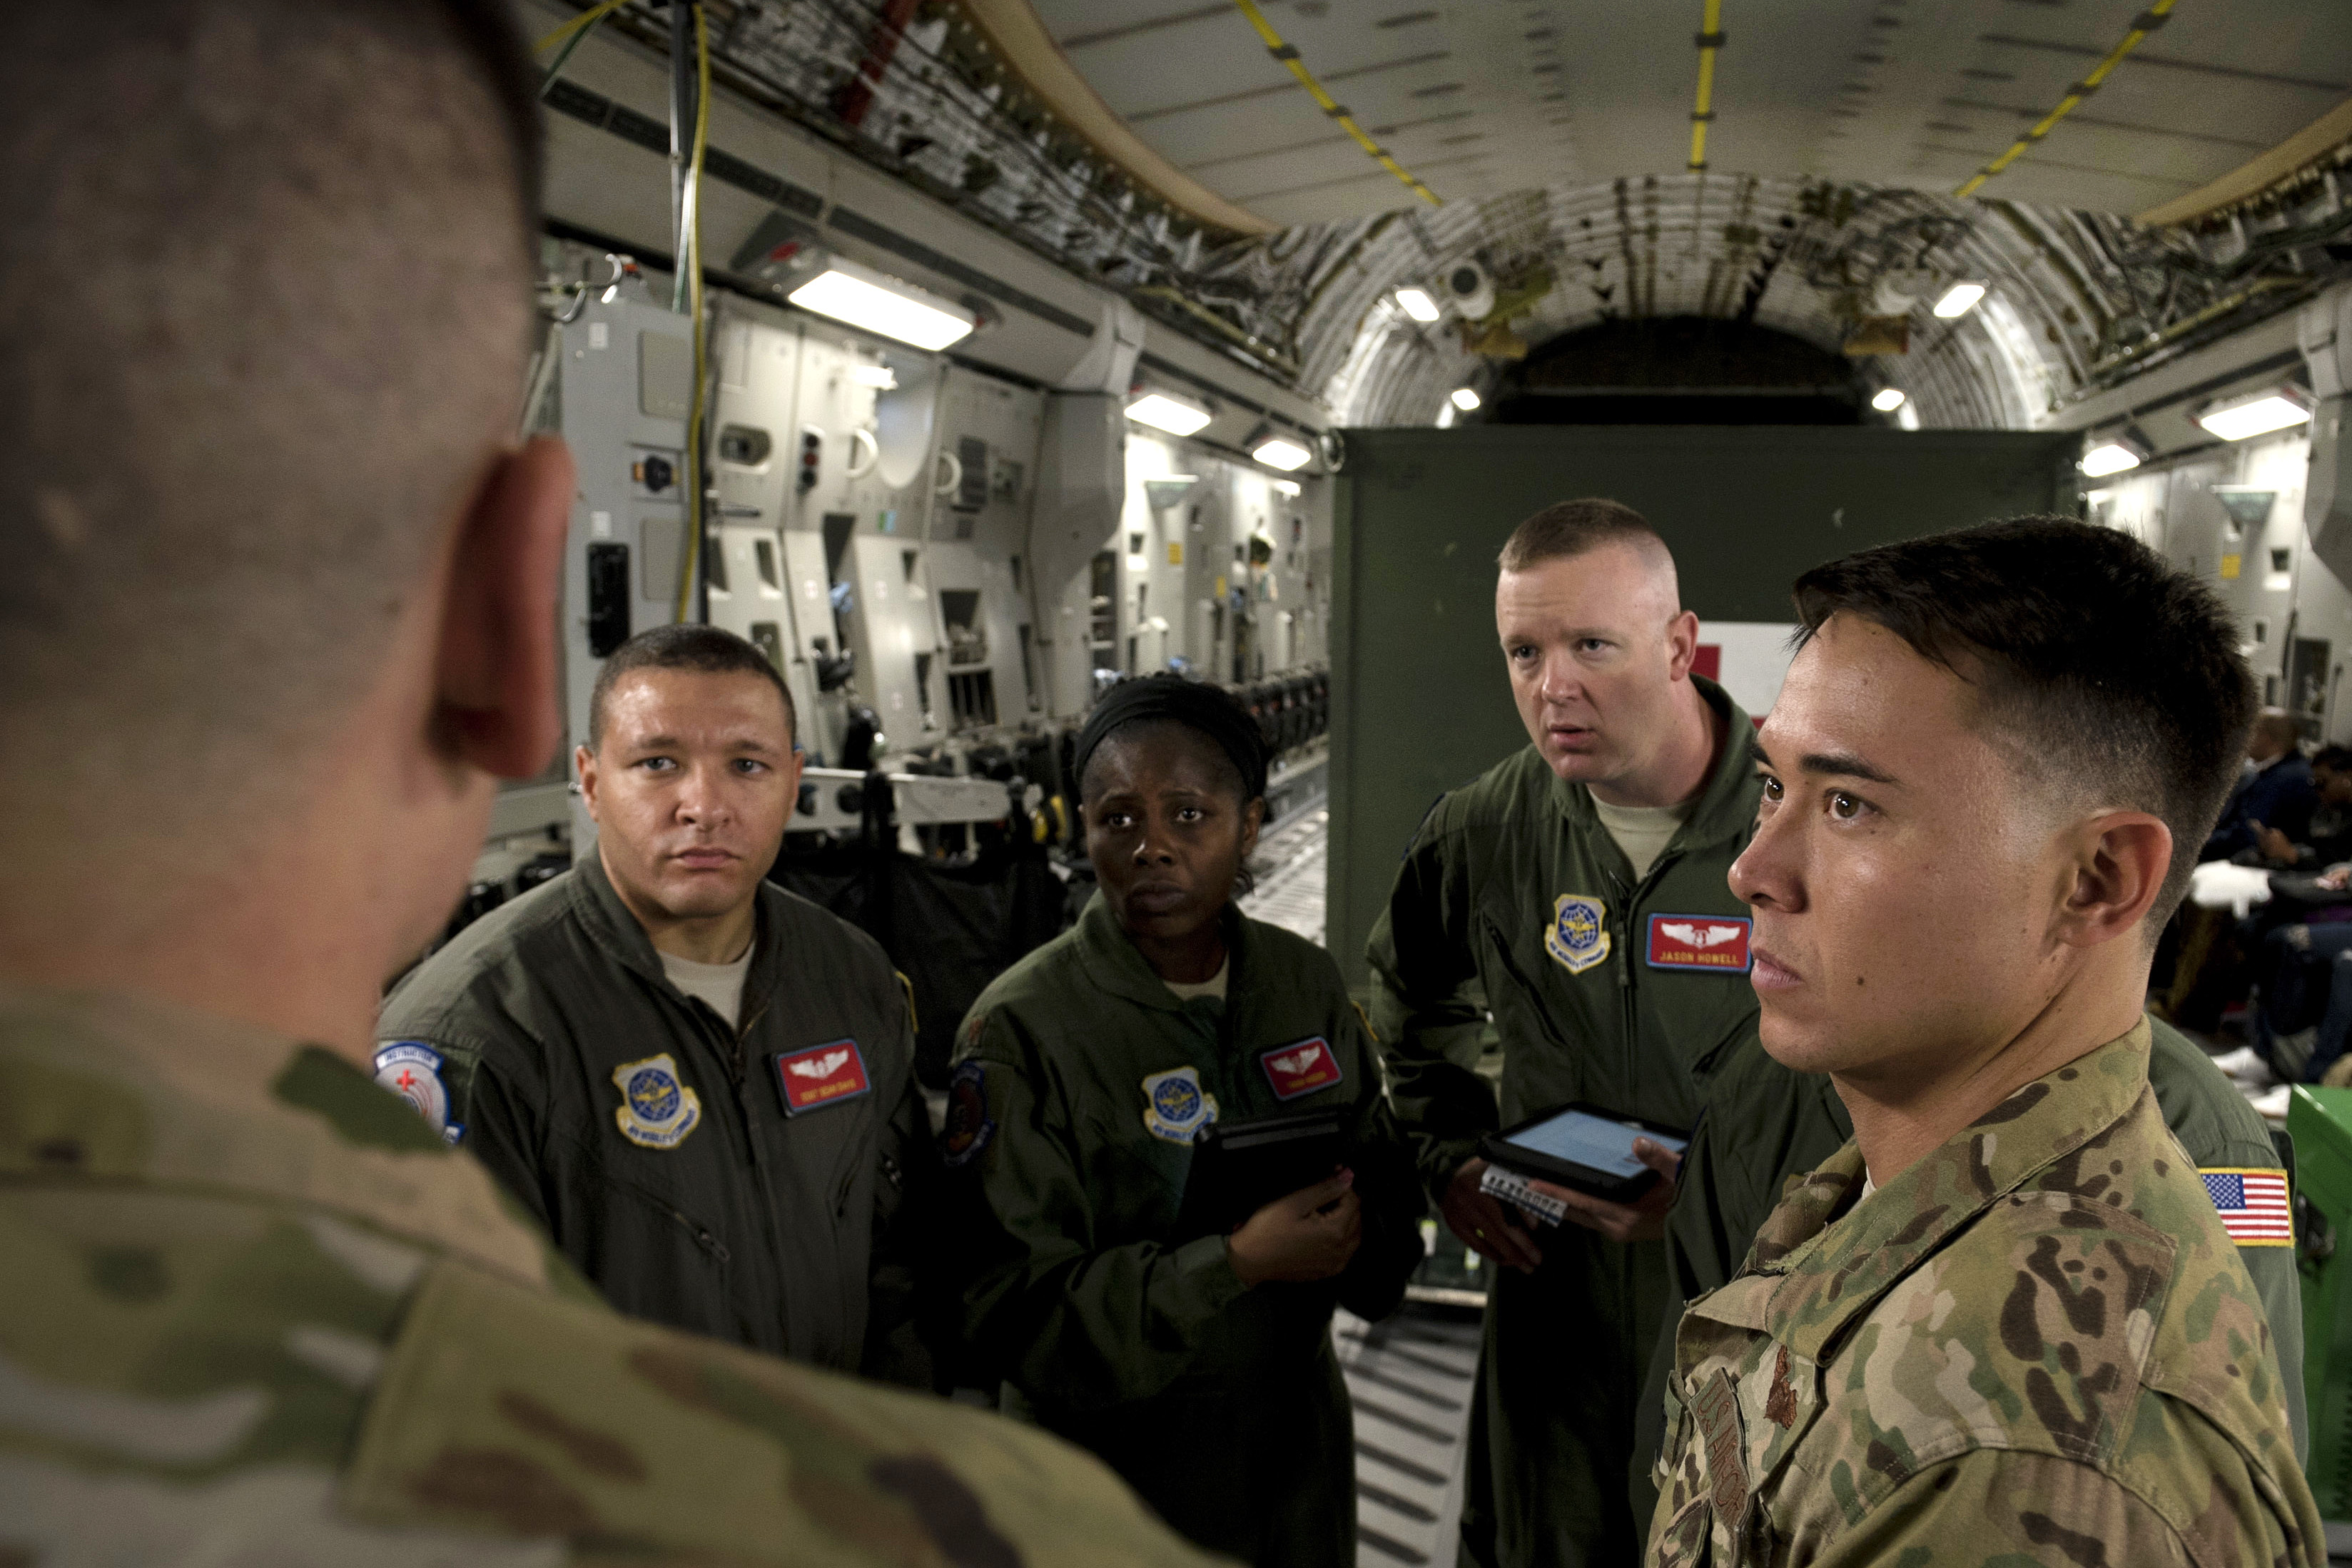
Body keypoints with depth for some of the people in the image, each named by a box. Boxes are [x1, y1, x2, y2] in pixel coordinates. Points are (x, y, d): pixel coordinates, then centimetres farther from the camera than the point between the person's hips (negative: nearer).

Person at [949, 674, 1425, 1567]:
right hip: (1114, 1470, -5)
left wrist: (1355, 1234, -15)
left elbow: (1379, 1170, 8)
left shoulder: (1305, 978, -3)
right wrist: (1237, 1263, -28)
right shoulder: (1019, 1030, -19)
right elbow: (1015, 1313, -21)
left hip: (1297, 1436, 5)